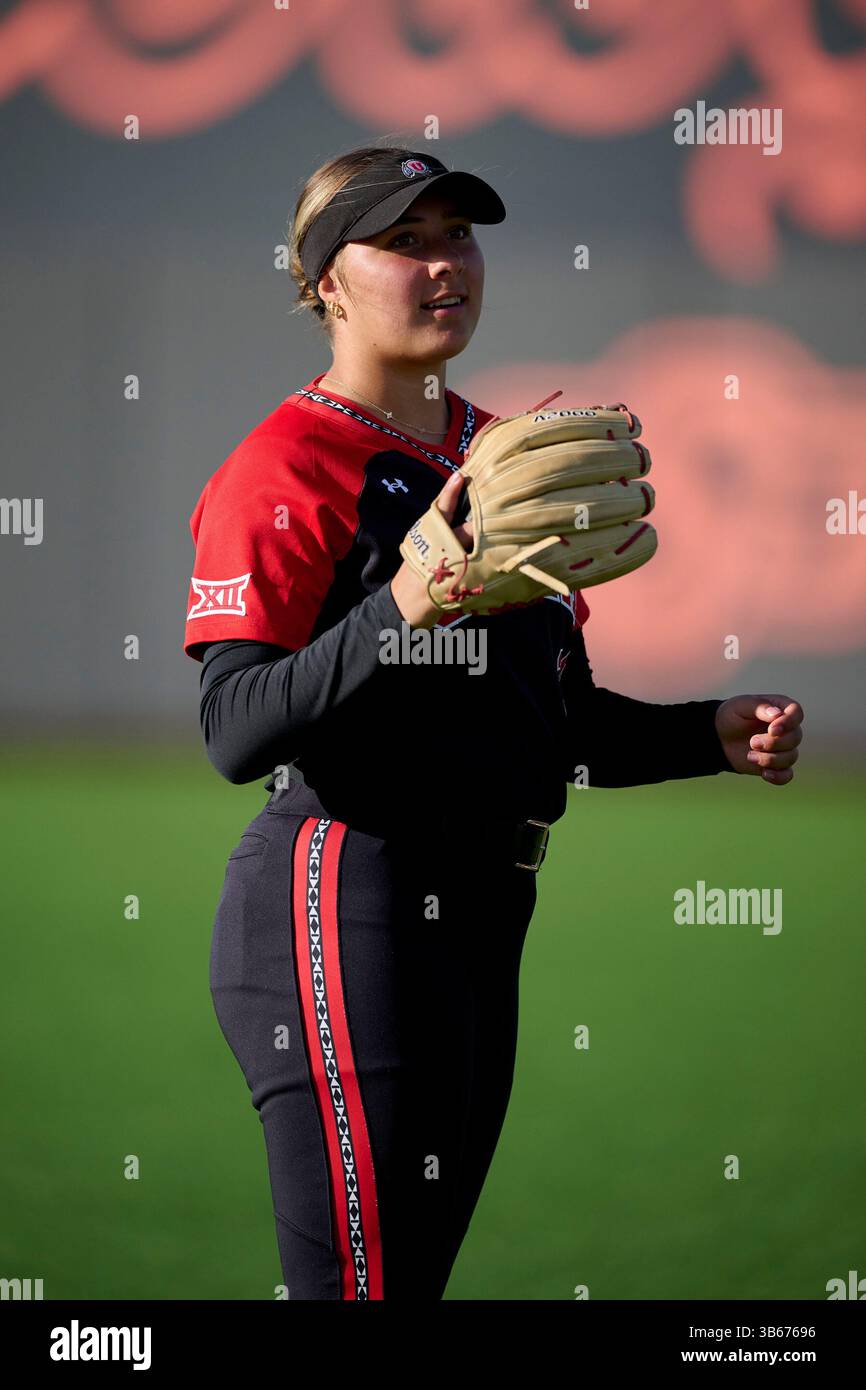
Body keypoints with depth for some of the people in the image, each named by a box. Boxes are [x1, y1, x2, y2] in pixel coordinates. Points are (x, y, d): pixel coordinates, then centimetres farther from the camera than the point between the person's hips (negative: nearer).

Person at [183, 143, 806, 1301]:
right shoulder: (286, 468, -8)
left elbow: (561, 720, 22)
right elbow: (236, 733, -20)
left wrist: (714, 736, 5)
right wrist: (402, 608, -33)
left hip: (479, 913, 9)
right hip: (346, 908, -9)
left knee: (419, 1269, 14)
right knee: (369, 1281, -12)